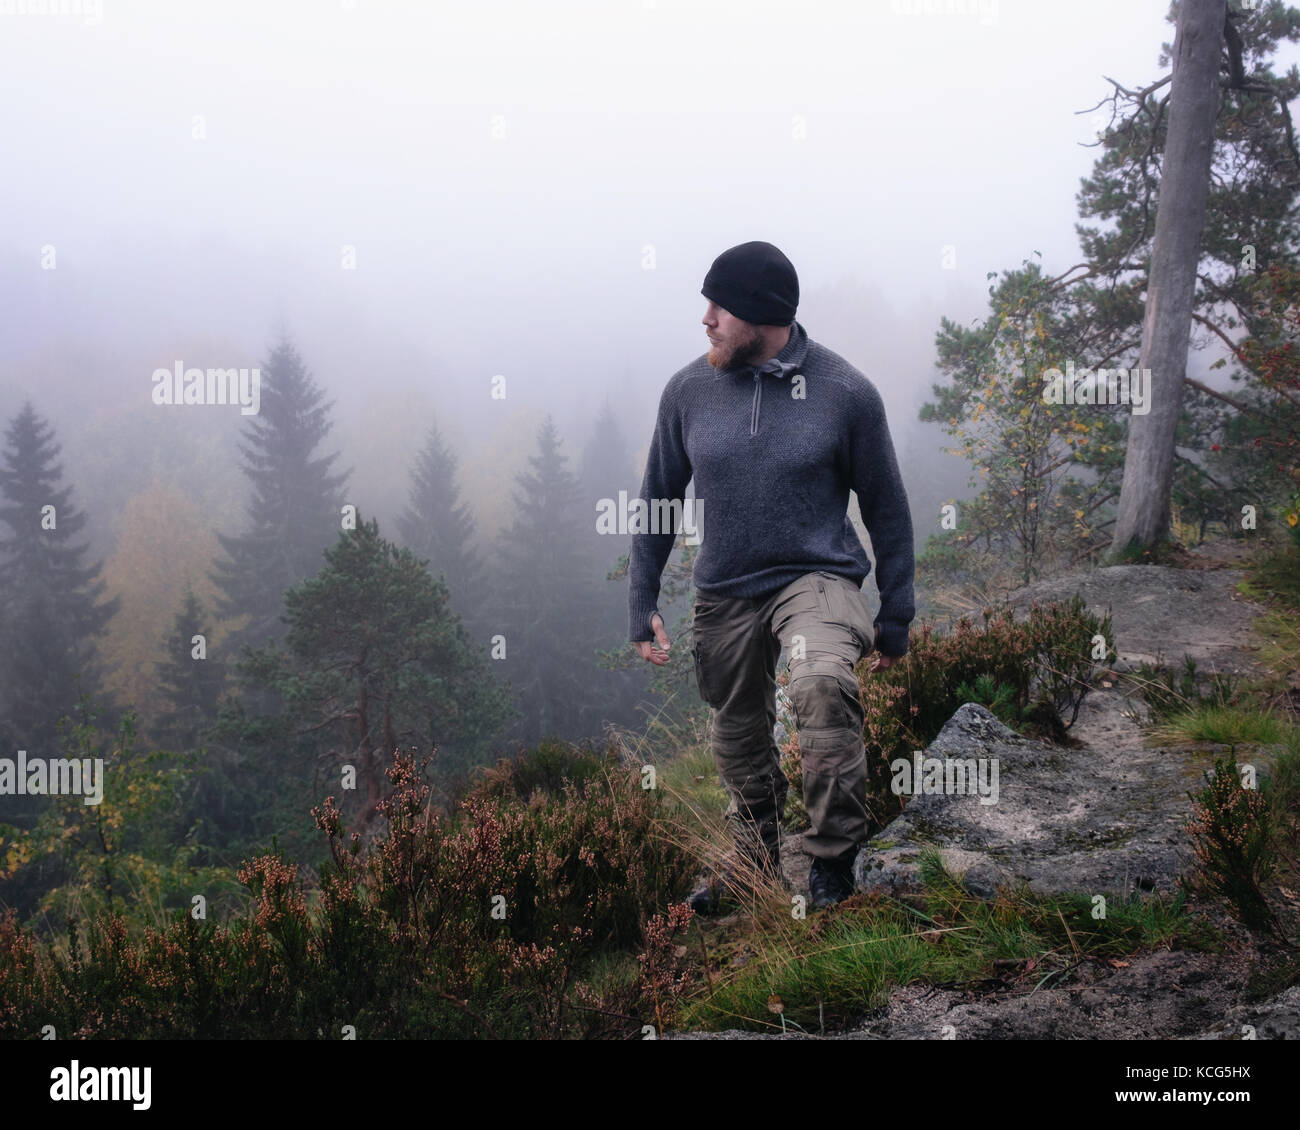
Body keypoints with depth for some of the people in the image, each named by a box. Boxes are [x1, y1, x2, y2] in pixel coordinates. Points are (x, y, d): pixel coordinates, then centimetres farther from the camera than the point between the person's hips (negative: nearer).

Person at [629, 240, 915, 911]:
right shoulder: (689, 390, -2)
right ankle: (755, 864, 42)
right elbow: (658, 499, 9)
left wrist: (895, 616, 1)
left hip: (818, 577, -4)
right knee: (738, 743, 16)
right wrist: (642, 603, 5)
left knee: (823, 684, -33)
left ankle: (833, 860, -18)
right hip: (724, 594, 4)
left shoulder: (844, 394, -9)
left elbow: (886, 508, 0)